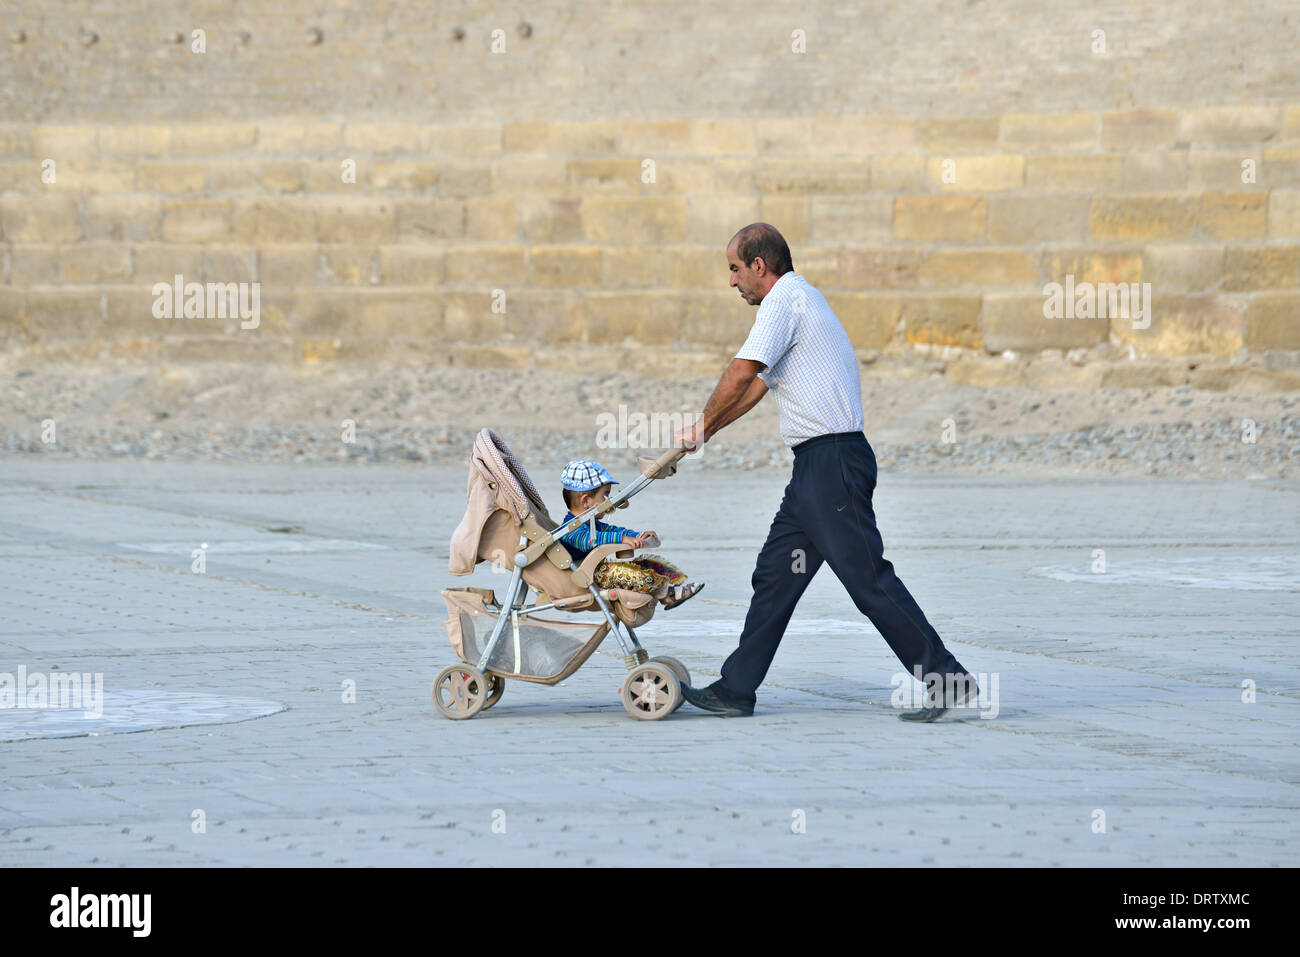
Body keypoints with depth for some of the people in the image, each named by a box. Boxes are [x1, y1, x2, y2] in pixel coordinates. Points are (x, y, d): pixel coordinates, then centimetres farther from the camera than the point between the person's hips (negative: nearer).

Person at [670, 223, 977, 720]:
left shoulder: (785, 300, -9)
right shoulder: (800, 299, 23)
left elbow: (740, 375, -15)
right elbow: (758, 384, 31)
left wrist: (705, 425, 1)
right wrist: (701, 435, 32)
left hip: (831, 461, -10)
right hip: (816, 466, 10)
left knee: (869, 579, -10)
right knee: (774, 574, 11)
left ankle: (947, 680, -8)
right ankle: (736, 689, 14)